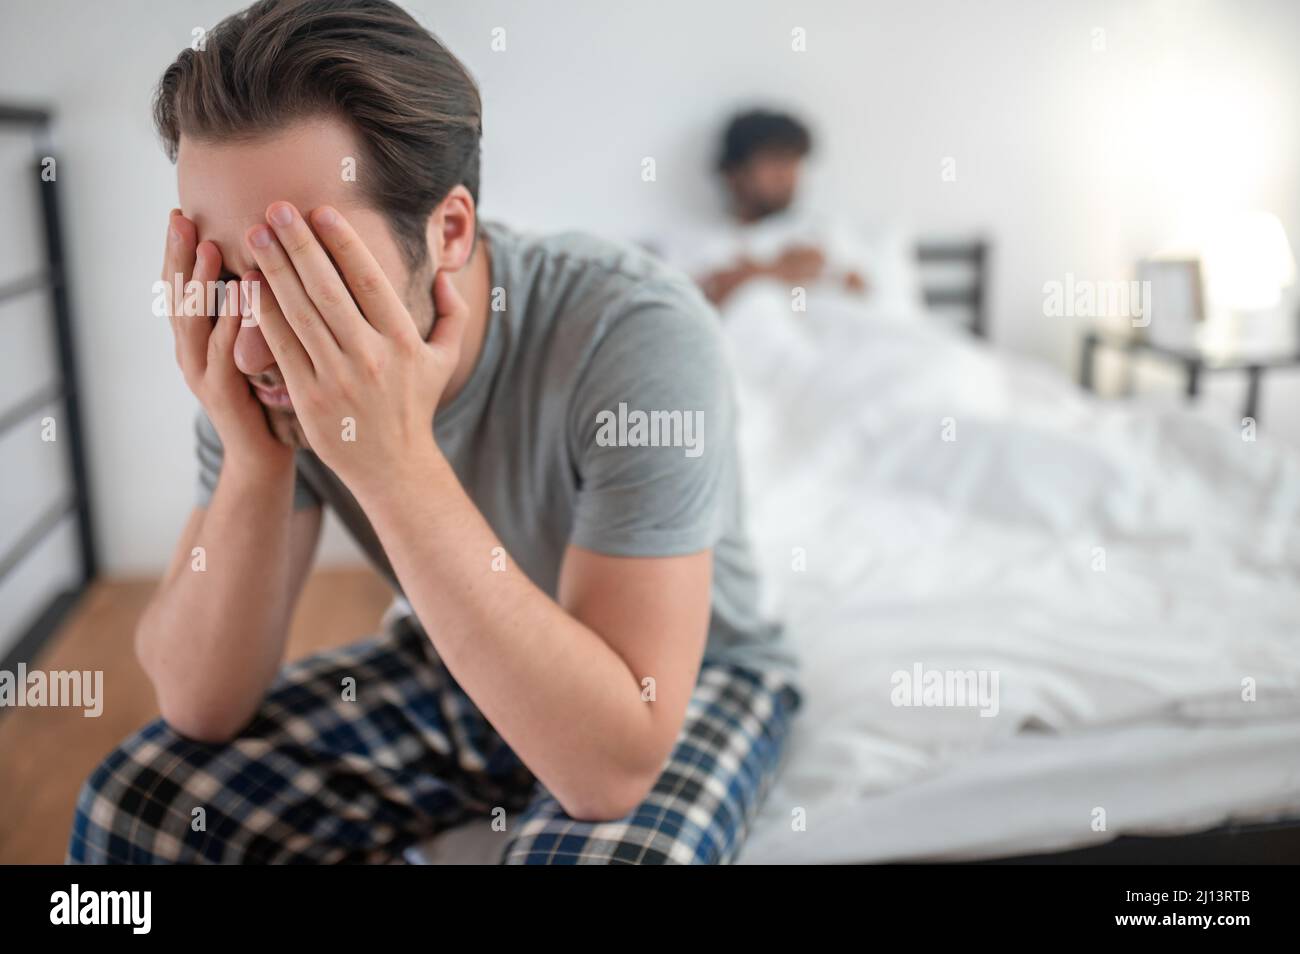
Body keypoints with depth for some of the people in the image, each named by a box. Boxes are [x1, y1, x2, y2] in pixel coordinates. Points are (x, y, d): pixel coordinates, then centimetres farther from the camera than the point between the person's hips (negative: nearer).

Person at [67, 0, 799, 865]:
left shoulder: (640, 333, -32)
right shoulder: (296, 360, -16)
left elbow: (613, 765, -36)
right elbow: (201, 708, -15)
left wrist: (397, 463, -41)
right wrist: (254, 461, -31)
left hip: (684, 677, -3)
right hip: (445, 665, 4)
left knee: (607, 853, -35)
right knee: (137, 804, -11)